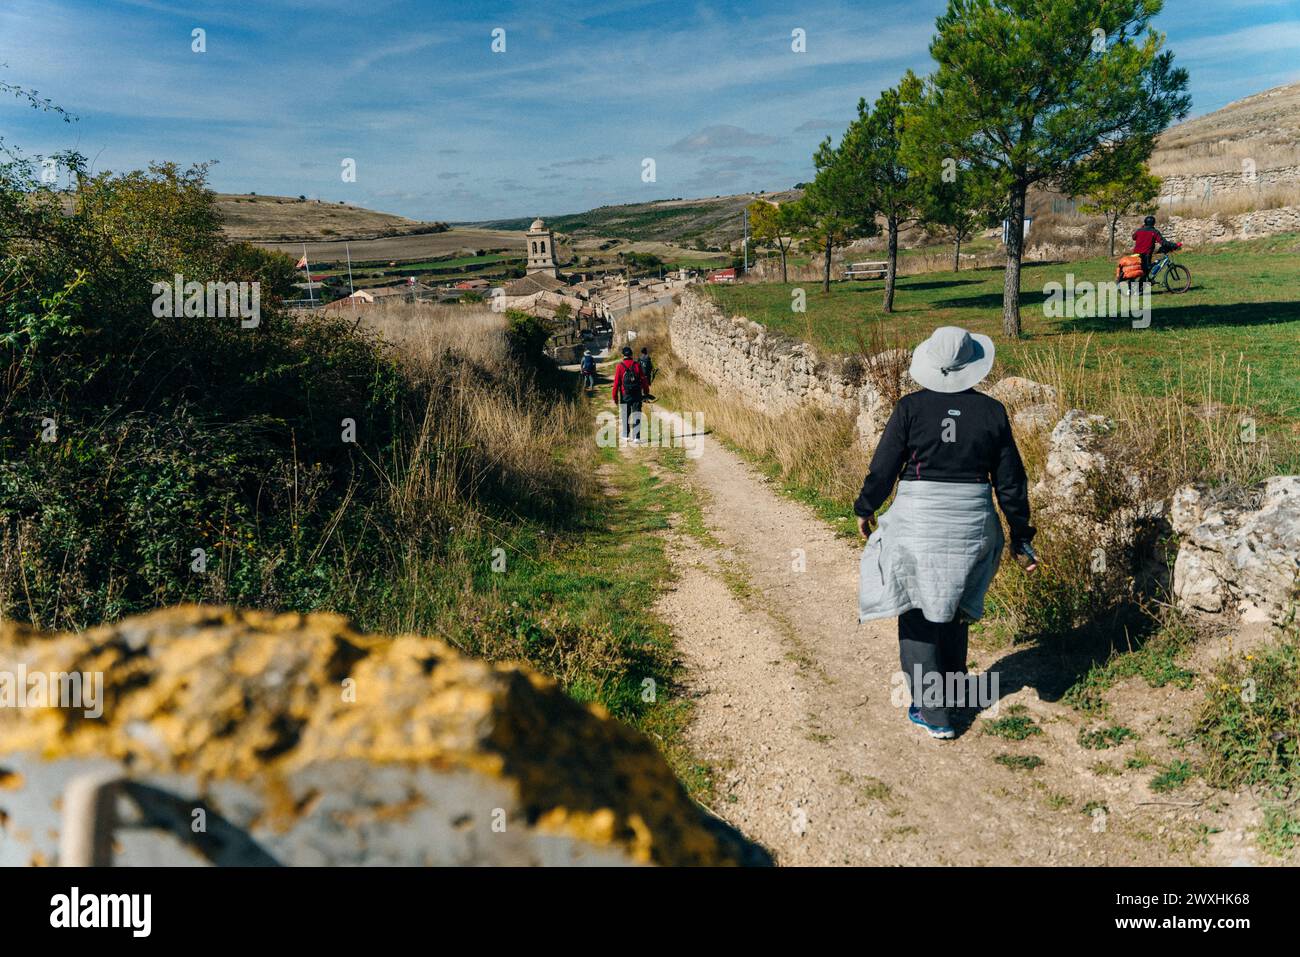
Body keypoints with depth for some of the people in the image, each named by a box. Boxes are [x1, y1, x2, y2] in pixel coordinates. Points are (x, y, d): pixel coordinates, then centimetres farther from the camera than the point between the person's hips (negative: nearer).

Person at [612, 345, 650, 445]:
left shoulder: (619, 366, -6)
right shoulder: (637, 365, -1)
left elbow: (616, 382, -6)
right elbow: (643, 379, 0)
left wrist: (615, 396, 2)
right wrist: (646, 392, 10)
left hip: (625, 396, -1)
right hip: (637, 395, 1)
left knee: (625, 416, 16)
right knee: (636, 416, 1)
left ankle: (625, 435, 28)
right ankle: (636, 438, -5)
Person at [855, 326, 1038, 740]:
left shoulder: (911, 407, -9)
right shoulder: (992, 411, -1)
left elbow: (883, 468, -5)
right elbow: (1010, 481, 3)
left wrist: (865, 510, 12)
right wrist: (1020, 538, 13)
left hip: (918, 521, -3)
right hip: (972, 523, 4)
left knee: (918, 616, 7)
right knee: (953, 611, 21)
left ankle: (933, 713, 8)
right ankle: (951, 698, 35)